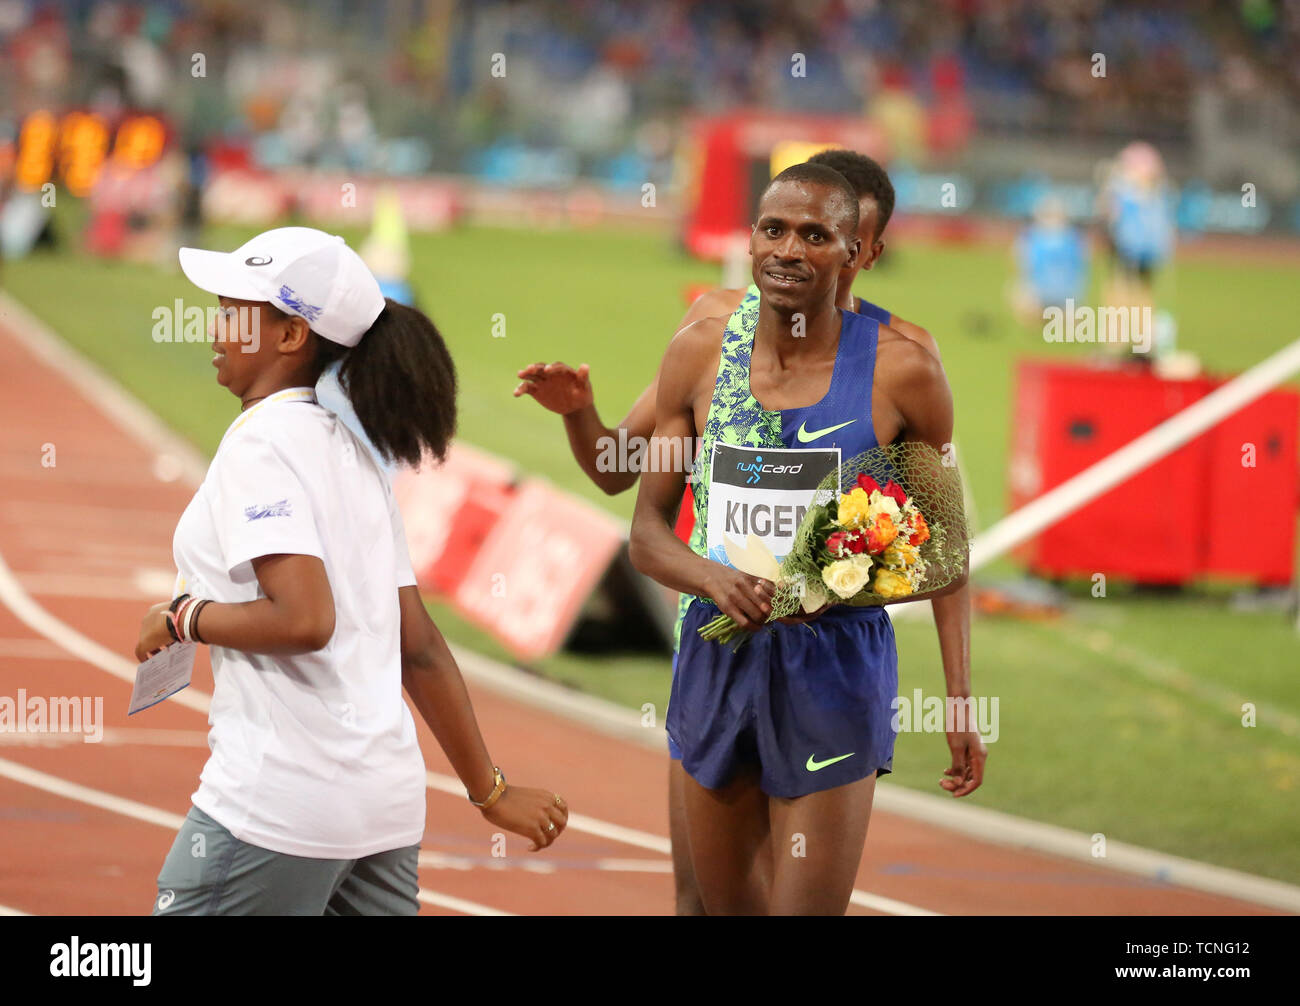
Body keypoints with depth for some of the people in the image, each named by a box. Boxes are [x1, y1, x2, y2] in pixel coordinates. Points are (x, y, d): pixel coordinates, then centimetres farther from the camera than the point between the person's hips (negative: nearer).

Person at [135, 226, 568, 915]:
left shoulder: (261, 442, -10)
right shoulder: (352, 452, 16)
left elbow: (303, 620, -22)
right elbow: (419, 647, 17)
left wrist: (181, 619, -7)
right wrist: (490, 790, 21)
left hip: (276, 801, -9)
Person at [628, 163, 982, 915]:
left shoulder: (902, 372, -8)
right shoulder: (699, 355, -1)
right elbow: (648, 531, 3)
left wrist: (960, 697, -1)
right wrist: (713, 579, -19)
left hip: (836, 668, -3)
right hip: (717, 655, 3)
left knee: (809, 906, -5)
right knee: (724, 902, 15)